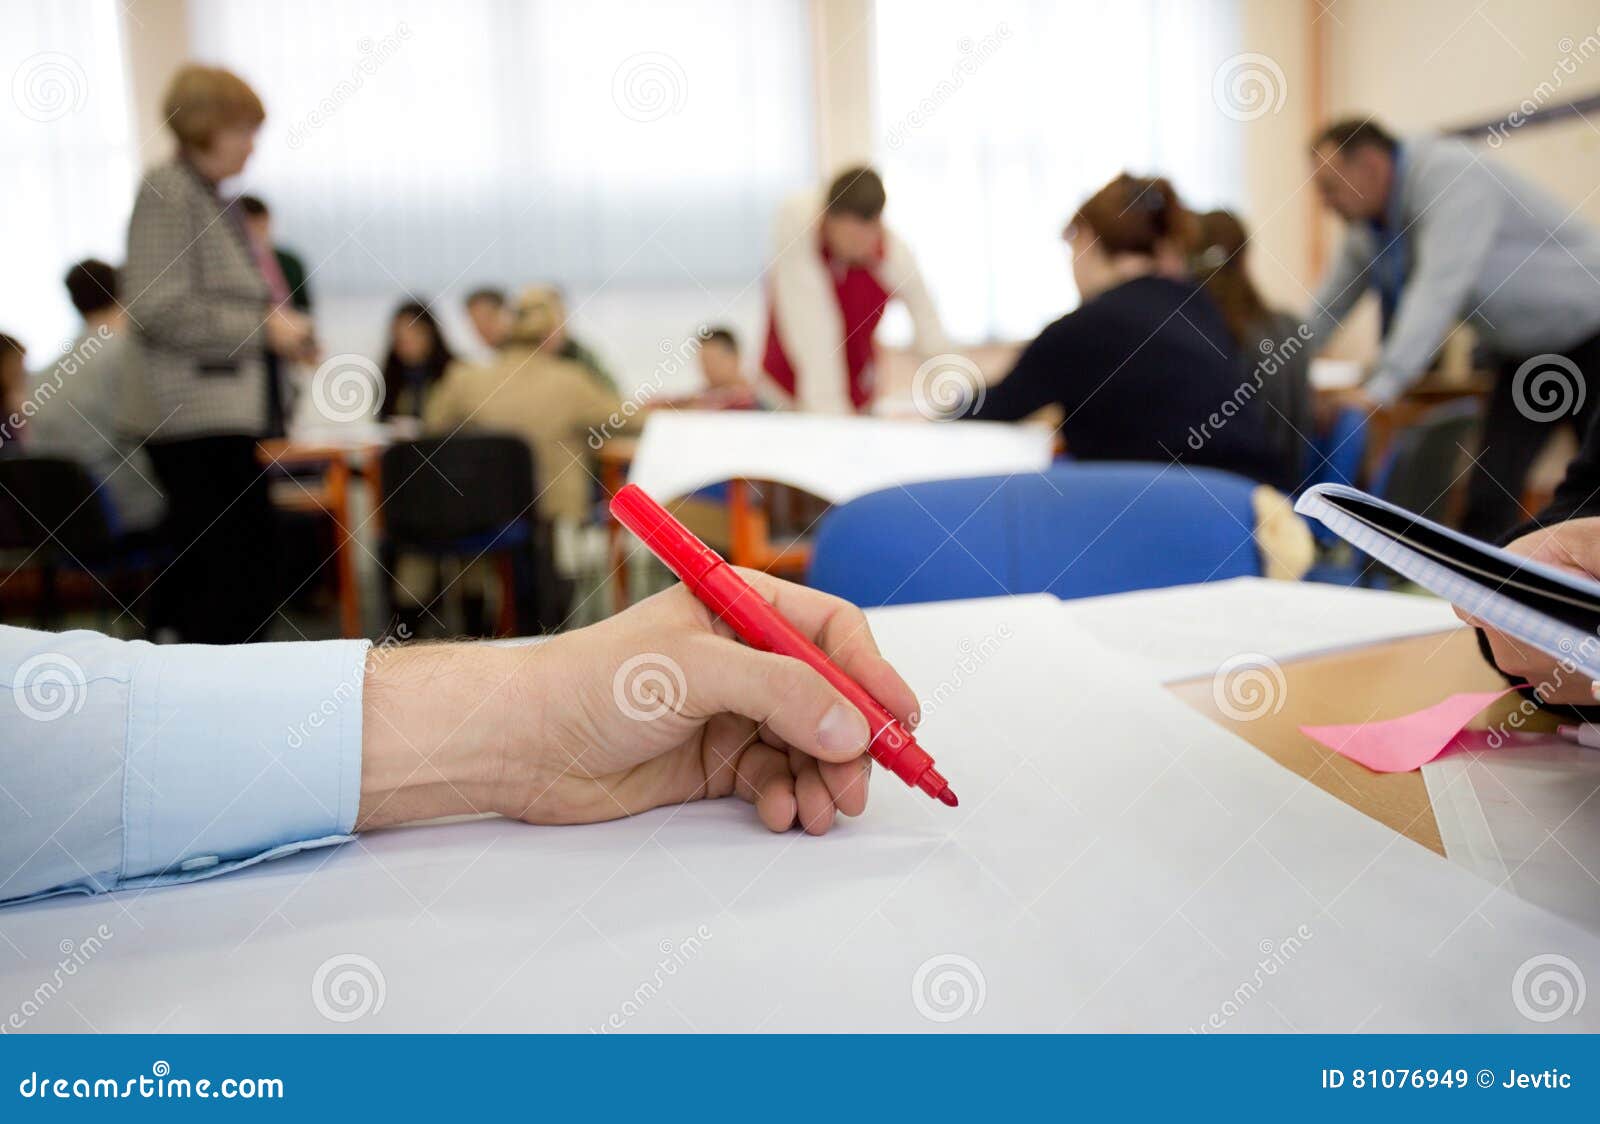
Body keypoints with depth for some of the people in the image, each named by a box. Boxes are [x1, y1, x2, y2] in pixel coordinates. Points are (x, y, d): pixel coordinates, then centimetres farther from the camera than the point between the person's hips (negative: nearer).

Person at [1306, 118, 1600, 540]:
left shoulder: (1451, 175, -27)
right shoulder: (1365, 222, -3)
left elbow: (1440, 286, -37)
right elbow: (1332, 298, 5)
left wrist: (1380, 388, -42)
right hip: (1524, 350, 7)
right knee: (1489, 492, -1)